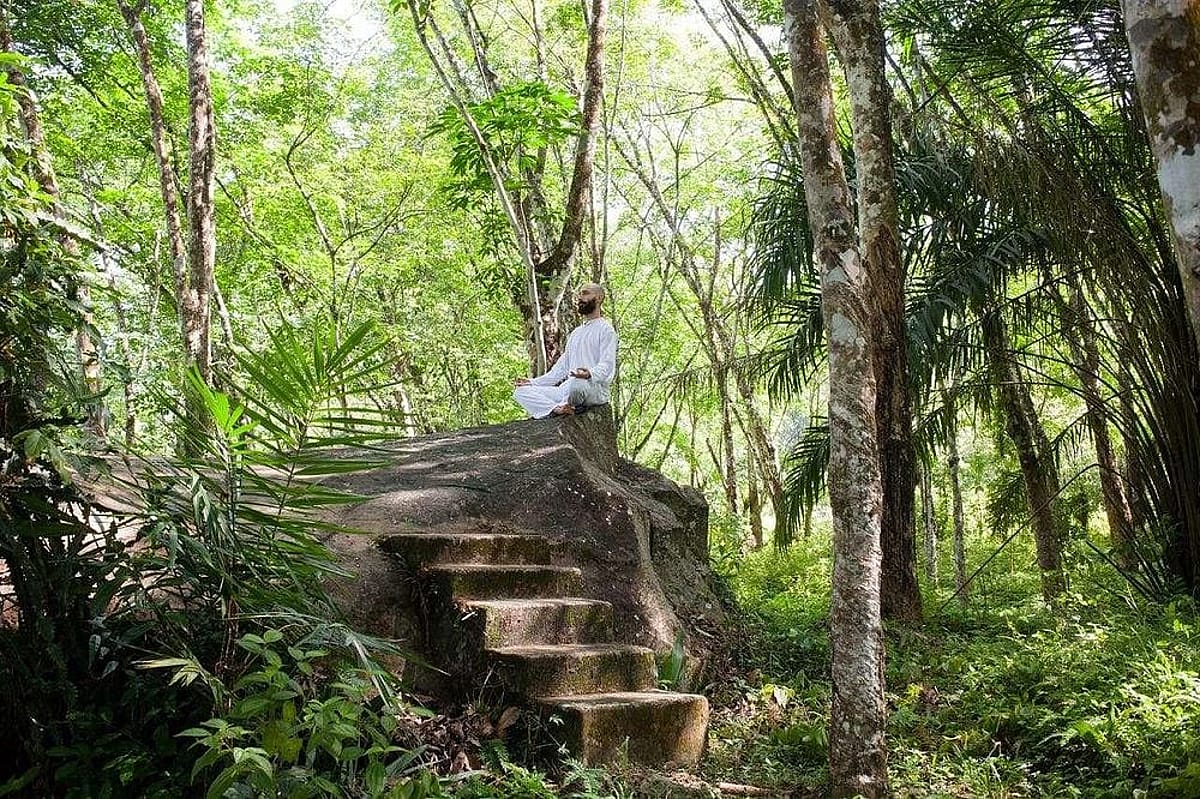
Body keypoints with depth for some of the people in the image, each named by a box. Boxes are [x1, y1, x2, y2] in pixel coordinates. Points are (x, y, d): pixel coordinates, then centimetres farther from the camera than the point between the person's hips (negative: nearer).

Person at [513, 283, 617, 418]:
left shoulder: (605, 329, 1)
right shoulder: (576, 333, 28)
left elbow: (607, 365, -13)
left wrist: (590, 374, -35)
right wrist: (533, 382, 18)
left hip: (594, 388, -8)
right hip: (566, 390, 8)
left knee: (576, 383, -43)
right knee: (521, 391, -5)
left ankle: (559, 408, -13)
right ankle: (556, 409, -27)